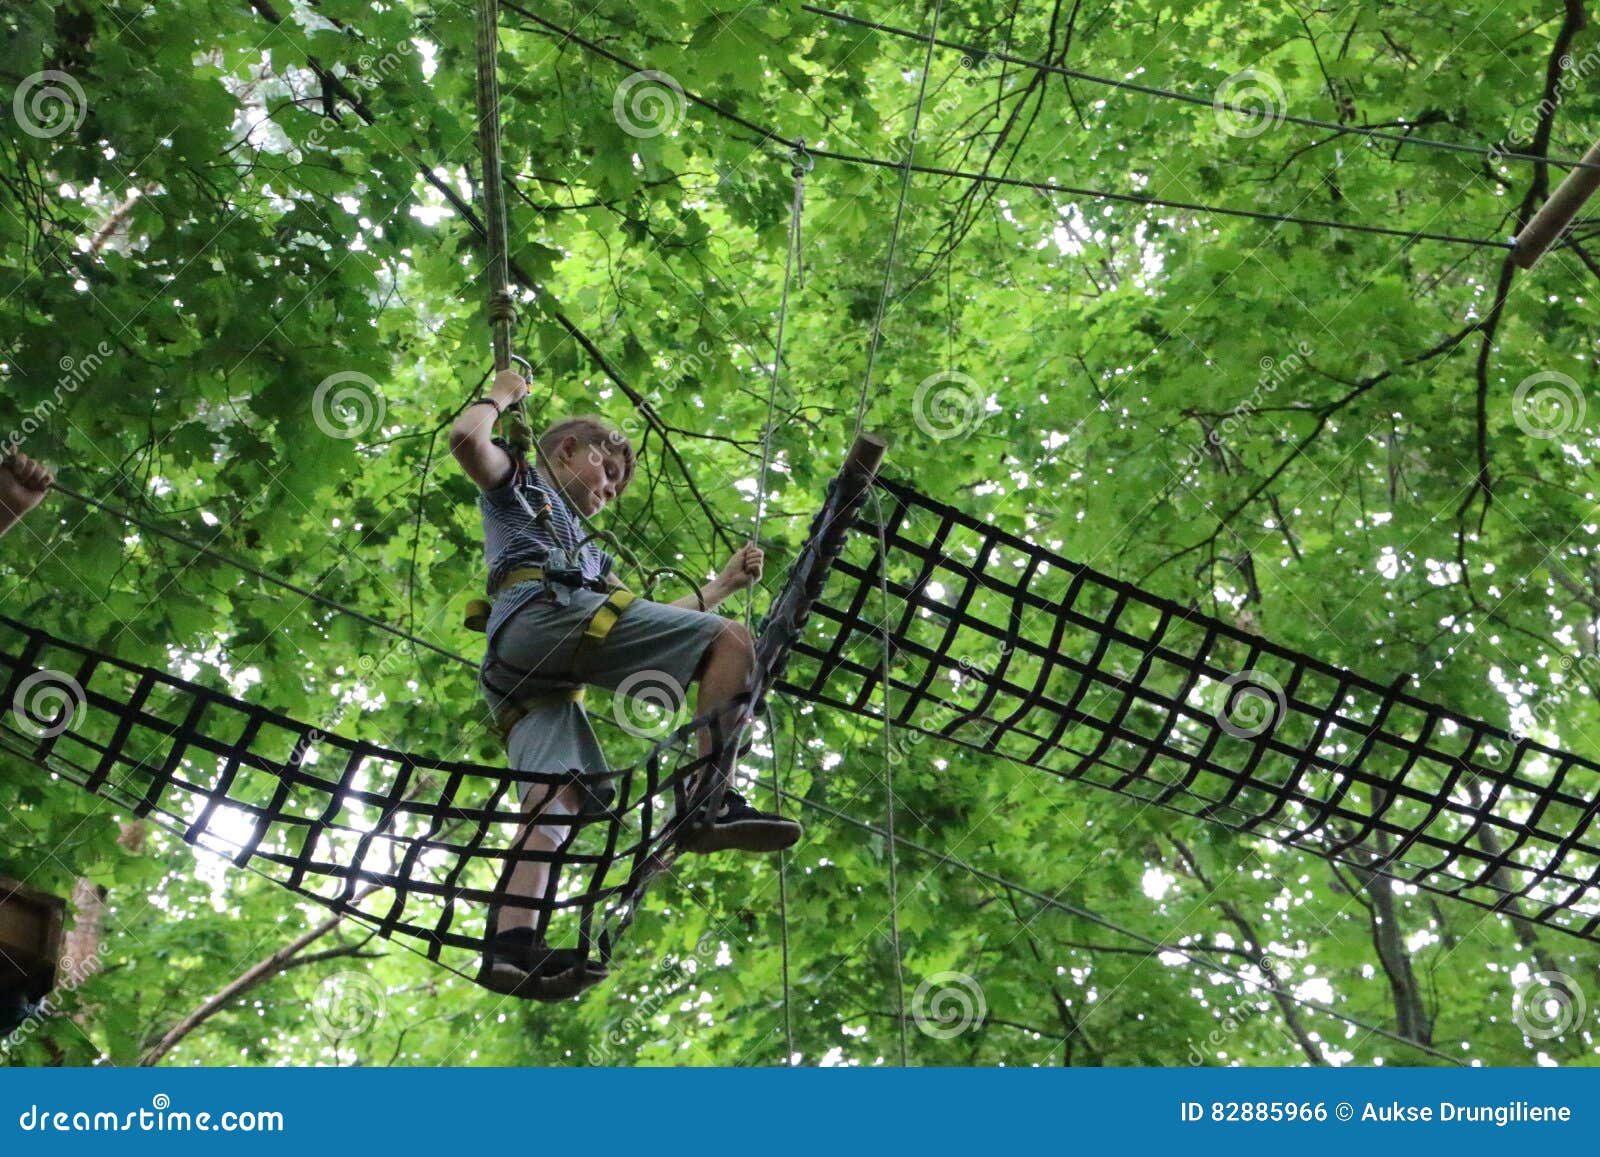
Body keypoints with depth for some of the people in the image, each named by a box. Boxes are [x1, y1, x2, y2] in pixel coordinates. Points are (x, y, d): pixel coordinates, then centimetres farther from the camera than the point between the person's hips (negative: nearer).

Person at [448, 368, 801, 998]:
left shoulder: (589, 552, 46)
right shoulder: (519, 482, 26)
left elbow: (648, 622, 39)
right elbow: (466, 437, 4)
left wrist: (724, 582, 41)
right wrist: (501, 395, 22)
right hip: (543, 614, -8)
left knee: (559, 792, -15)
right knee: (732, 641, -13)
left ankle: (511, 943, -32)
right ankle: (710, 802, -30)